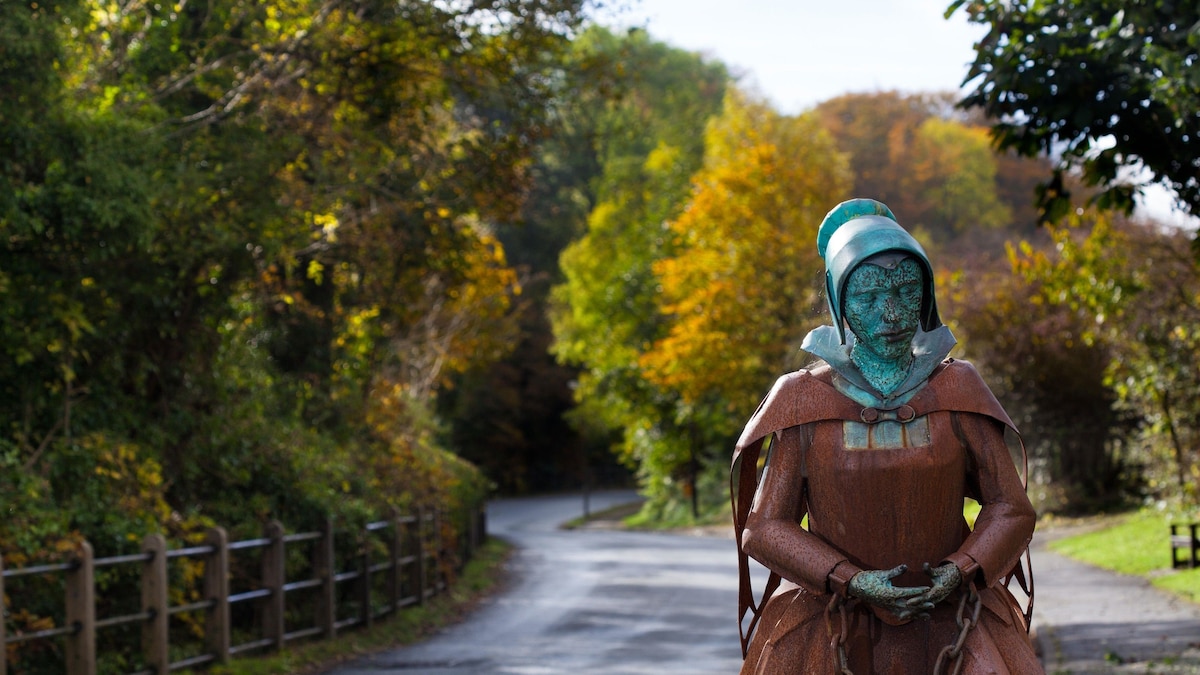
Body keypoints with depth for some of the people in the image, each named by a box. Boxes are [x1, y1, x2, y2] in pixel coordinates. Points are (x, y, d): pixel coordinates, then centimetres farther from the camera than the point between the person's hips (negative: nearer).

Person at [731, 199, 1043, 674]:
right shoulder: (804, 402, 2)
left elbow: (1010, 507, 7)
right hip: (832, 633, -1)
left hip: (950, 629, 1)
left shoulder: (957, 391, 5)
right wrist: (852, 582, -11)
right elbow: (764, 527, 1)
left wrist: (961, 570, -11)